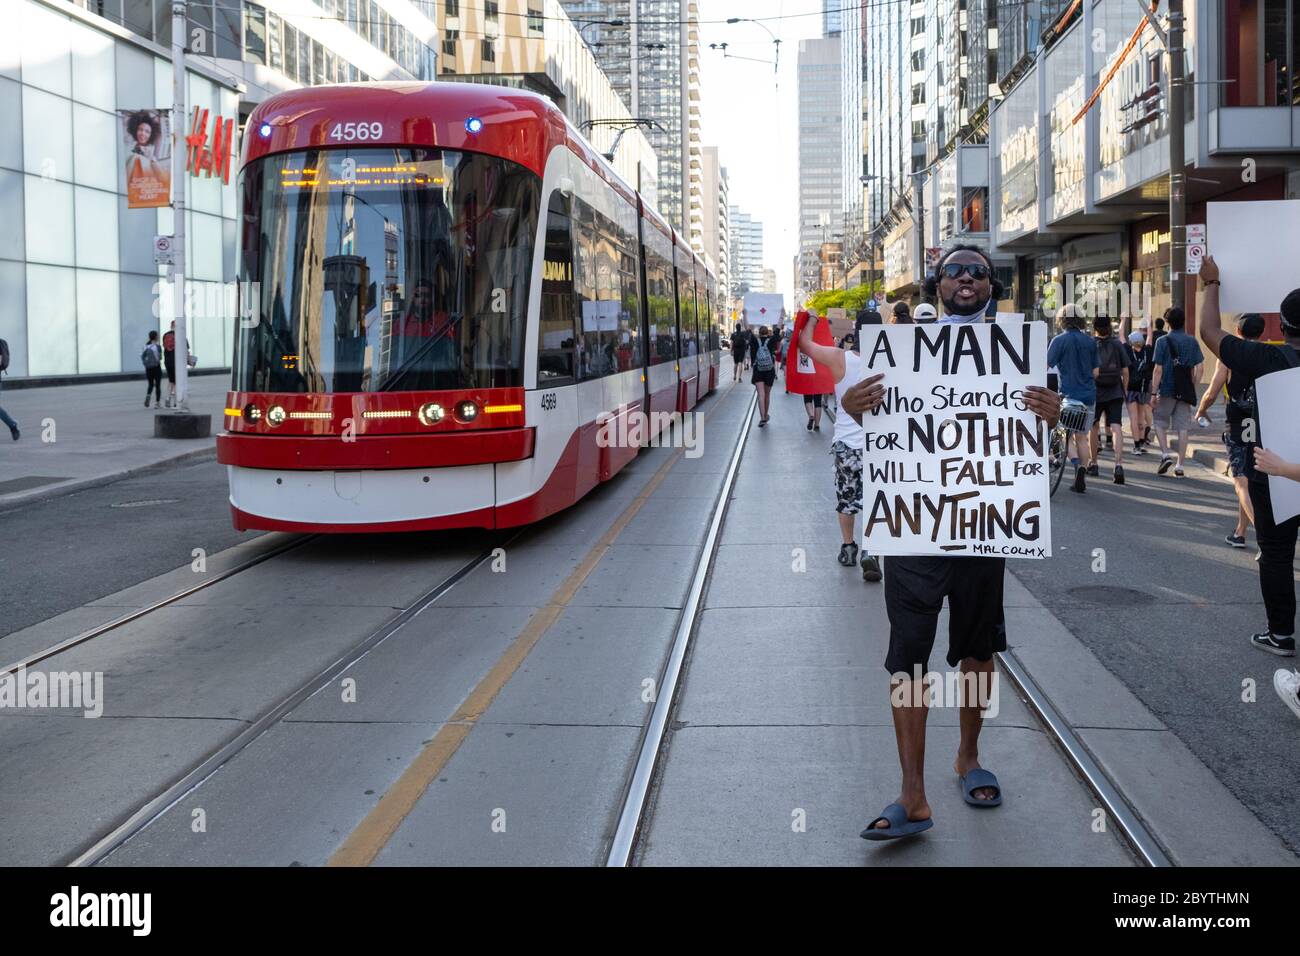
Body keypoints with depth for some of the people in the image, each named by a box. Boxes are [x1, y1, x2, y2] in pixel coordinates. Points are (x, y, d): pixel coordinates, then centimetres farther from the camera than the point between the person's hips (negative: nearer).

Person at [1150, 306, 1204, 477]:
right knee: (1182, 428, 5)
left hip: (1167, 390, -3)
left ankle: (1165, 454, -4)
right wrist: (1192, 389, 14)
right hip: (1186, 392, 3)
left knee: (1160, 423, 13)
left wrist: (1153, 393, -6)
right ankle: (1180, 466, 5)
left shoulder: (1163, 341, -5)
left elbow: (1158, 370, -9)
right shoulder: (1192, 342, 6)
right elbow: (1198, 369, 4)